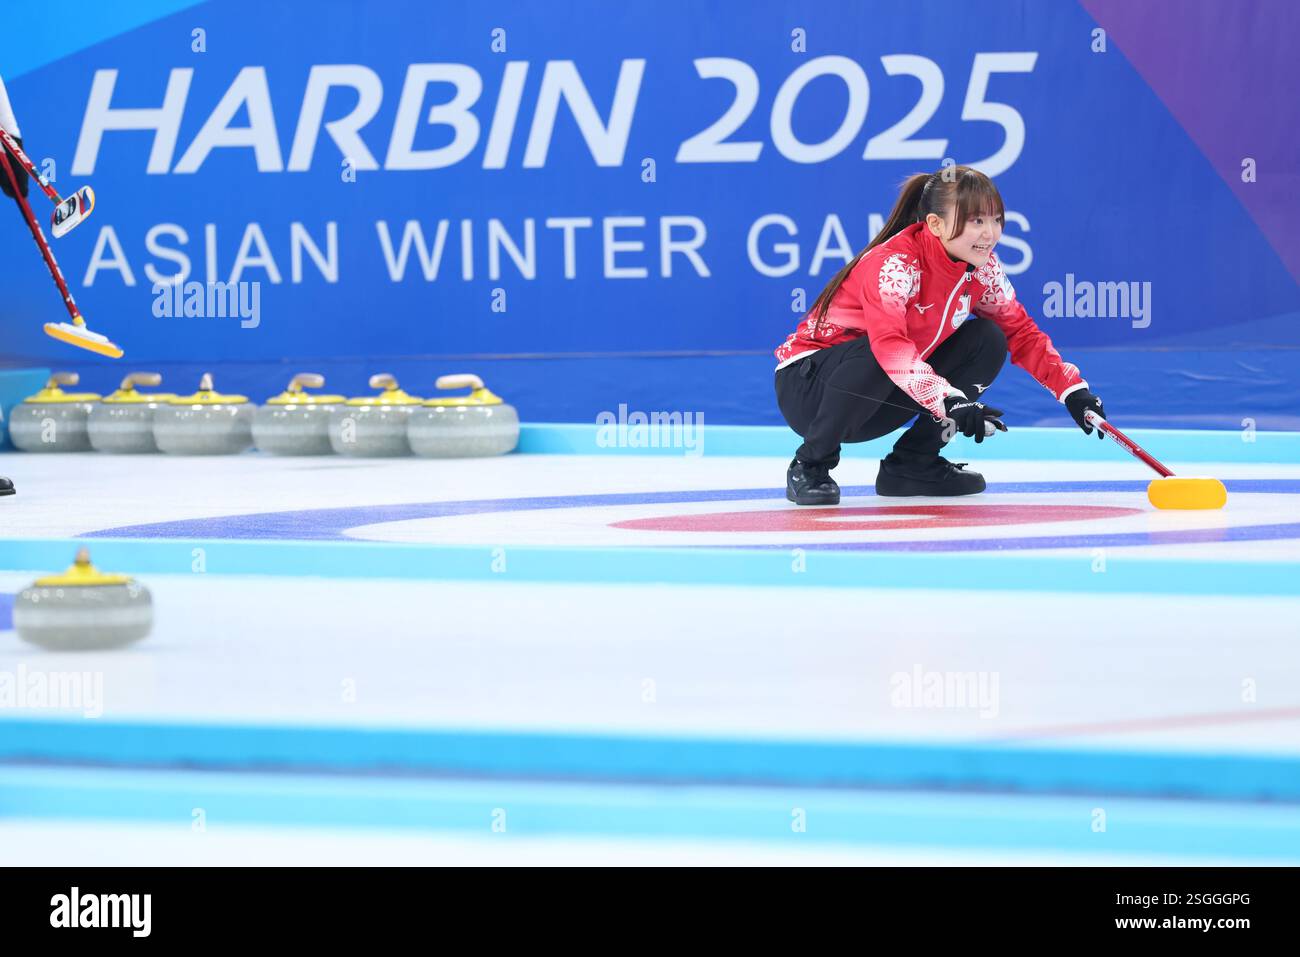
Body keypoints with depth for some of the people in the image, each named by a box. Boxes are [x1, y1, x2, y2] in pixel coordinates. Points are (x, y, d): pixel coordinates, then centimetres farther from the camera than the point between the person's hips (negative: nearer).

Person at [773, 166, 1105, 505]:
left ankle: (913, 461, 1)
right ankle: (810, 465, -16)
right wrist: (949, 400, -51)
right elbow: (889, 344, -42)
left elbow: (1021, 331, 4)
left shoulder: (982, 267, -5)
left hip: (885, 395, 7)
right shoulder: (893, 263, -28)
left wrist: (1072, 388, -8)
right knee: (873, 360, -39)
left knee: (987, 340, -5)